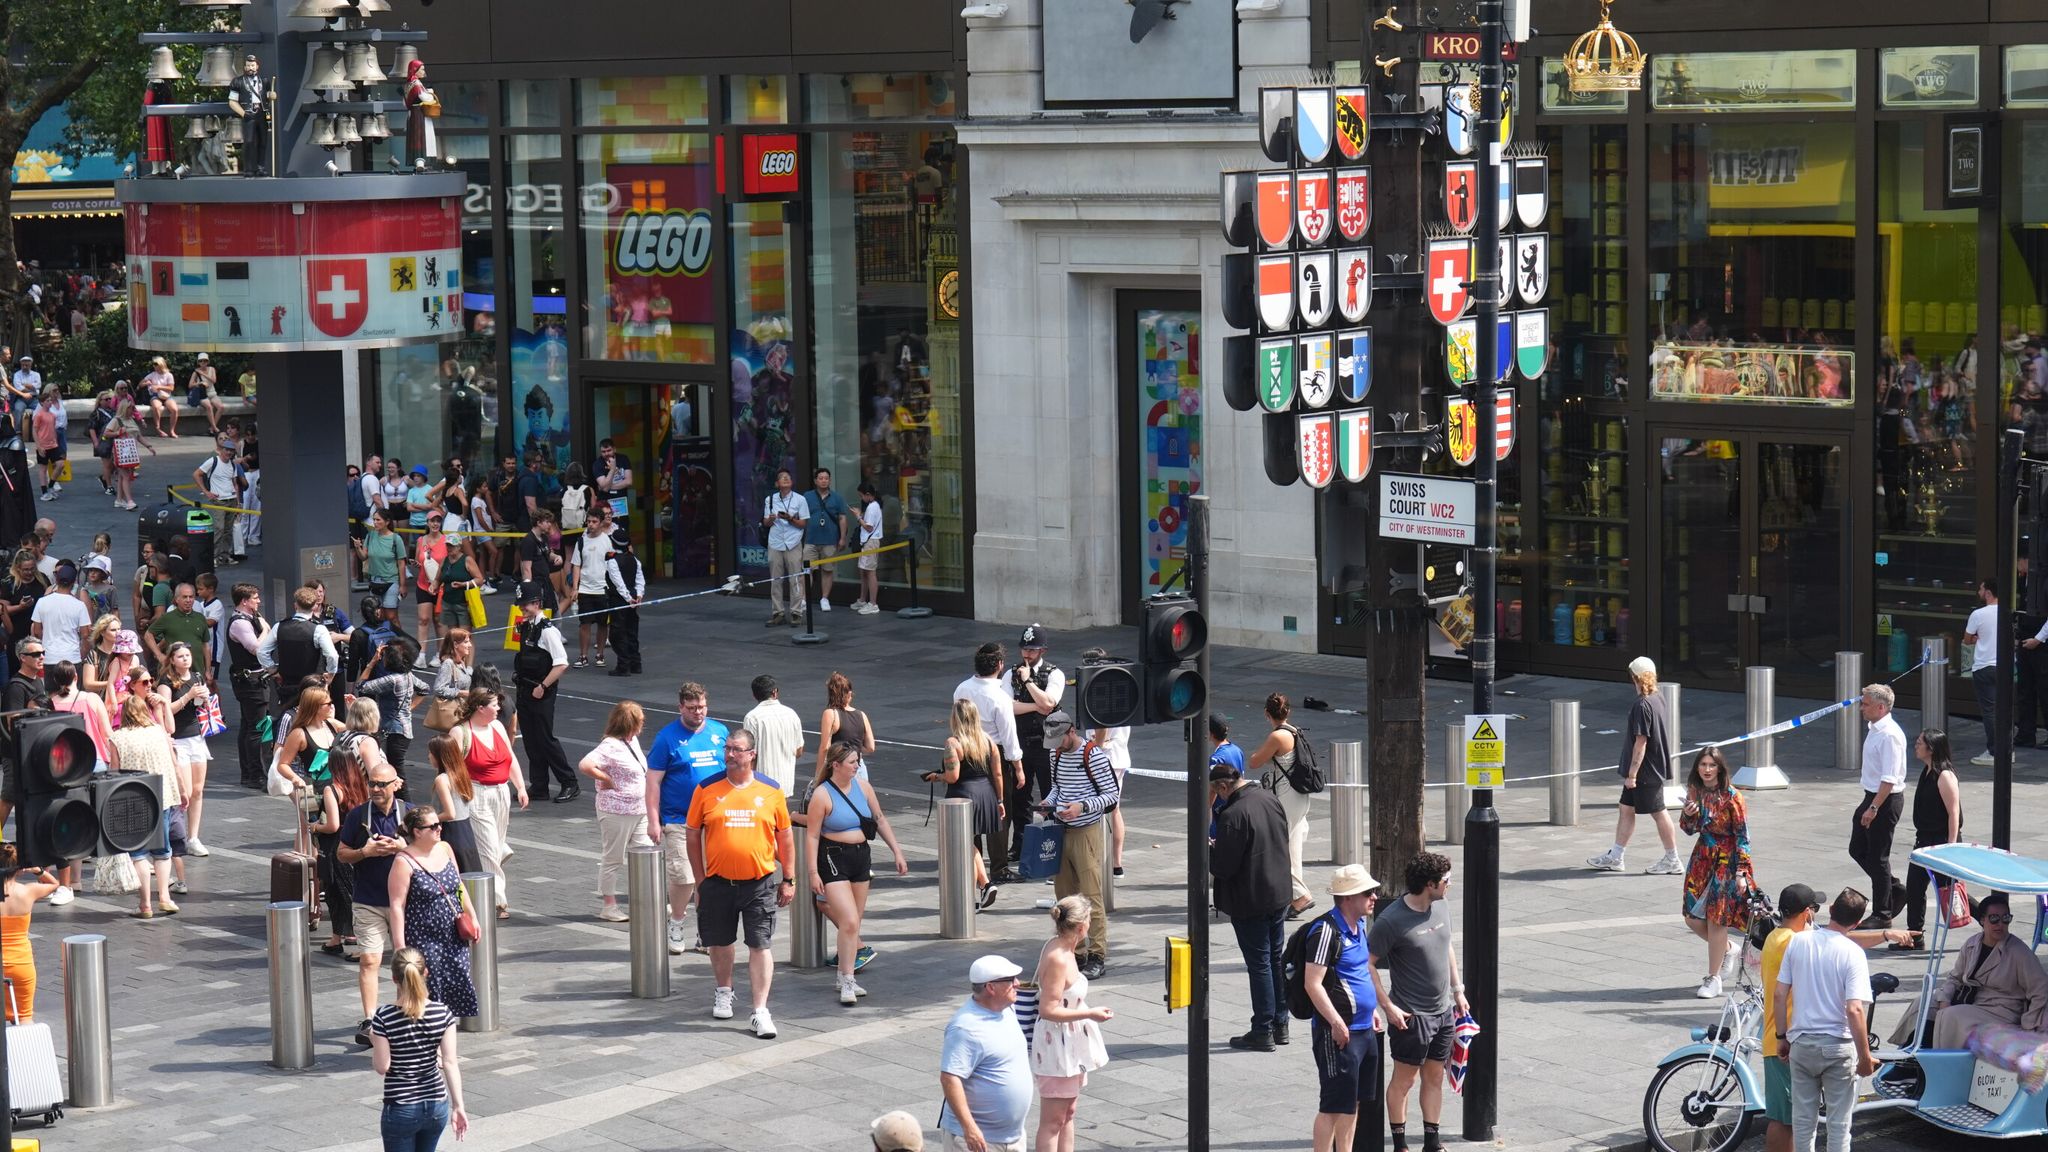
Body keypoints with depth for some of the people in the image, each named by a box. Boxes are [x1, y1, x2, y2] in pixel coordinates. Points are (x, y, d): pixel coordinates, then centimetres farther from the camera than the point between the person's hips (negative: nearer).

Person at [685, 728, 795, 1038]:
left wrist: (788, 880, 7)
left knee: (761, 946, -4)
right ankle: (723, 992, 40)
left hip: (760, 883, -1)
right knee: (720, 942, 15)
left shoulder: (770, 791, 1)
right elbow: (693, 837, 6)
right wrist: (701, 880, 4)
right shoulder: (707, 790, 0)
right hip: (718, 882, 1)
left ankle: (760, 1011, -2)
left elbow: (785, 838, 9)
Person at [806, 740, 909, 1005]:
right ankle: (847, 983, -8)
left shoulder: (862, 785, 4)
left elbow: (880, 819, 13)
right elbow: (812, 835, -11)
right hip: (833, 859, -6)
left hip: (861, 856, 6)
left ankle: (844, 978, 23)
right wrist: (813, 873, -15)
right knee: (849, 923, -14)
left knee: (853, 923, 11)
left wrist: (897, 852, 10)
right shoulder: (822, 795, -13)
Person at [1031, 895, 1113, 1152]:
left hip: (1071, 1044, 10)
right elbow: (1048, 1010, -25)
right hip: (1057, 1044, -10)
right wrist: (1090, 1014, -21)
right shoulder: (1058, 959, -25)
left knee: (1068, 1113, 19)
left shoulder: (1057, 948, 4)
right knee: (1053, 1120, -2)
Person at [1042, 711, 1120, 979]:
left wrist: (1082, 806, -23)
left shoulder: (1094, 756, -13)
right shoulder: (1057, 755, 10)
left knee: (1091, 896, -8)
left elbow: (1112, 795, -11)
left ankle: (1097, 956, -4)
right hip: (1061, 833, 7)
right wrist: (1049, 802, 3)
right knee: (1064, 894, 10)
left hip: (1087, 833, -7)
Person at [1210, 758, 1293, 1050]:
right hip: (1280, 894, 8)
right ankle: (1280, 1024, 25)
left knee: (1259, 963, 0)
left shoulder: (1233, 815, -25)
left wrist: (1208, 851, -2)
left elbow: (1223, 867, -23)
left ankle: (1262, 1031, 6)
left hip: (1250, 902, -8)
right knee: (1276, 958, 16)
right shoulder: (1270, 799, 2)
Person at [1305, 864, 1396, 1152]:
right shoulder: (1326, 930, -18)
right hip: (1337, 1032, -9)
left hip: (1364, 1029, 9)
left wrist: (1374, 1008, 23)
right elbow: (1312, 984, -22)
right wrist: (1336, 1023, -25)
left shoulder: (1359, 926, 11)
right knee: (1333, 1106, -6)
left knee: (1353, 1103, 16)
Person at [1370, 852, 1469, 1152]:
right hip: (1411, 1015, -7)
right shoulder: (1391, 920, -19)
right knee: (1404, 1080, 4)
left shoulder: (1441, 908, 3)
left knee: (1434, 1077, 13)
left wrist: (1458, 990, 17)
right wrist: (1388, 1007, -16)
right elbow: (1367, 964, -15)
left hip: (1443, 1011, 7)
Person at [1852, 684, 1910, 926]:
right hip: (1873, 797, 10)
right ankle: (1896, 890, 27)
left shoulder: (1889, 735, -22)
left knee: (1877, 857, 1)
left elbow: (1889, 779, -26)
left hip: (1886, 800, -10)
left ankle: (1882, 915, 13)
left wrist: (1873, 808, -27)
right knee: (1858, 850, 16)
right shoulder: (1875, 729, 8)